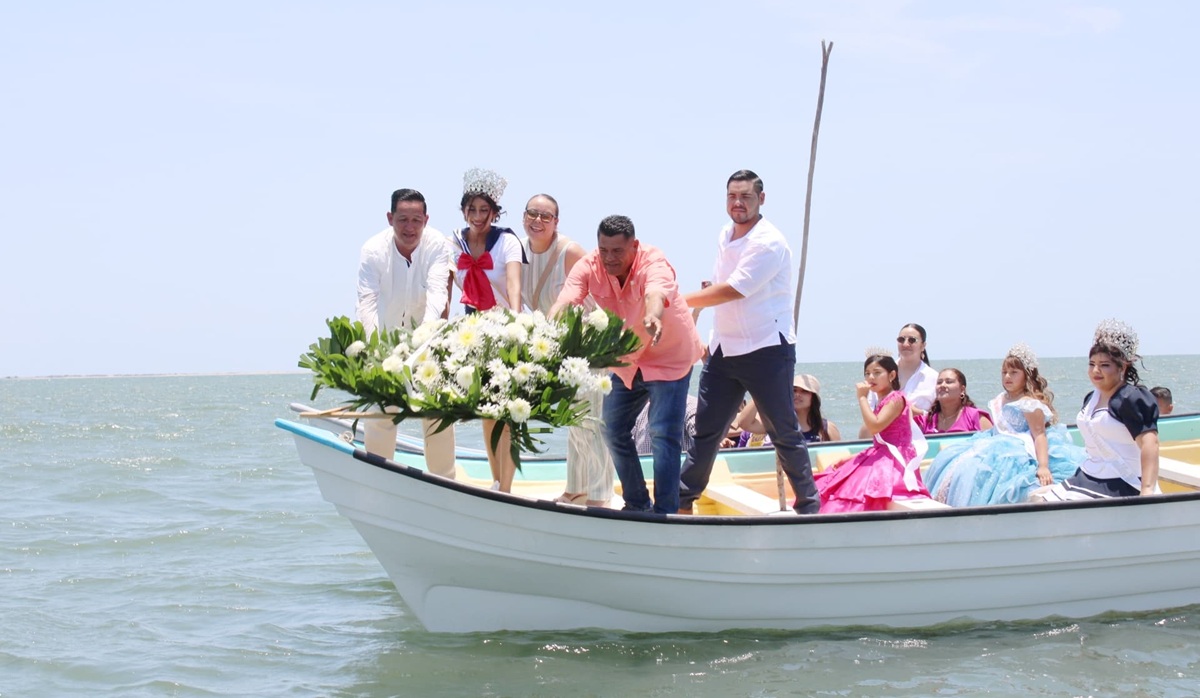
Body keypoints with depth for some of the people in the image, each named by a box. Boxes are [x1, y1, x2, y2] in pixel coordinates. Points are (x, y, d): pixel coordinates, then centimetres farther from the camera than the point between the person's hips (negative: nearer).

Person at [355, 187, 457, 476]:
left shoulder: (438, 245, -21)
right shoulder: (373, 250, -22)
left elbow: (437, 293, -32)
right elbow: (367, 301, -30)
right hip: (383, 332, 0)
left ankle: (444, 479, 11)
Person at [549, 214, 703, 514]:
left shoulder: (654, 263, -30)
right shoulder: (589, 266, -17)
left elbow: (657, 292, -53)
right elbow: (567, 296, -35)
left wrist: (653, 317, -76)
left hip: (669, 357, -6)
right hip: (626, 362, 6)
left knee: (663, 436, -14)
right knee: (614, 432, 11)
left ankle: (665, 513, -9)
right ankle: (637, 505, 26)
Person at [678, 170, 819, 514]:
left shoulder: (768, 243, -17)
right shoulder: (725, 235, 9)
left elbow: (732, 291, -23)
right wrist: (713, 339, 14)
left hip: (767, 350, -7)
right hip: (724, 350, 7)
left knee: (784, 434, 2)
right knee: (705, 430, 9)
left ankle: (809, 504, 13)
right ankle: (681, 501, 15)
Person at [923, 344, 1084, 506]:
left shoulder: (1029, 403, -10)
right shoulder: (1001, 400, 18)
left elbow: (1039, 434, -18)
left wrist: (1043, 466, -28)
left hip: (1019, 450, -10)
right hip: (999, 447, 10)